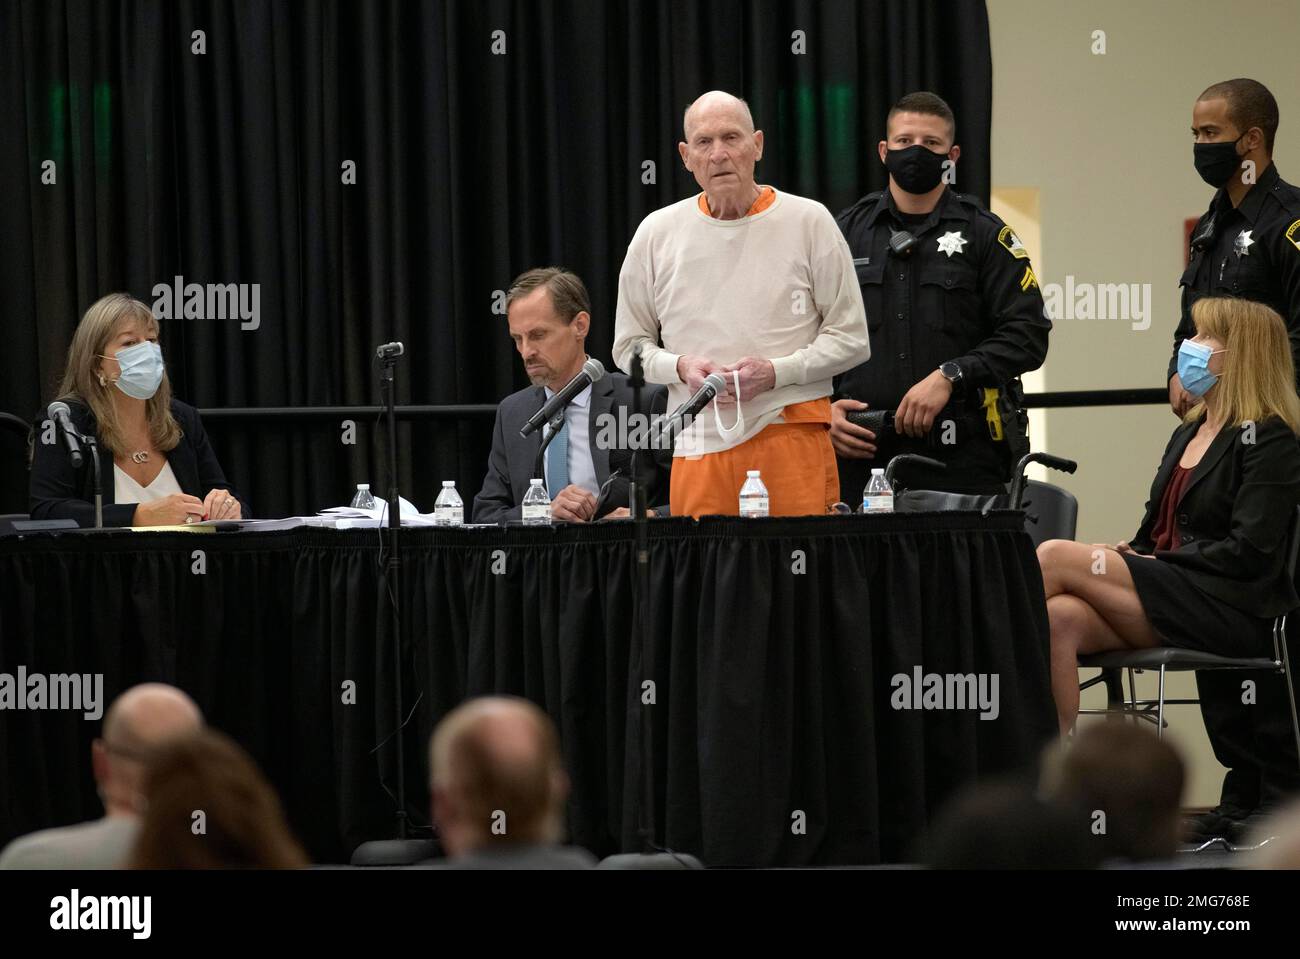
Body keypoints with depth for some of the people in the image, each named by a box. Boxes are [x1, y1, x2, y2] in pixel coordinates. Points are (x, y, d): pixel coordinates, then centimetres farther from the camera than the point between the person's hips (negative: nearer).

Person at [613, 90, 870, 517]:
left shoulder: (809, 222, 3)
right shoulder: (657, 233, 10)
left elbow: (850, 338, 4)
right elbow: (628, 347, 15)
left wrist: (775, 372, -11)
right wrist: (681, 368, -5)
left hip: (792, 432, -2)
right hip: (699, 446, 2)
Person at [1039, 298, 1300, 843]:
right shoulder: (1188, 434, 23)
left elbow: (1250, 553, -14)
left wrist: (1156, 561, -15)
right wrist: (1129, 555, 0)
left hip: (1232, 610, -7)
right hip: (1172, 599, 7)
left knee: (1055, 557, -21)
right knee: (1059, 618, -25)